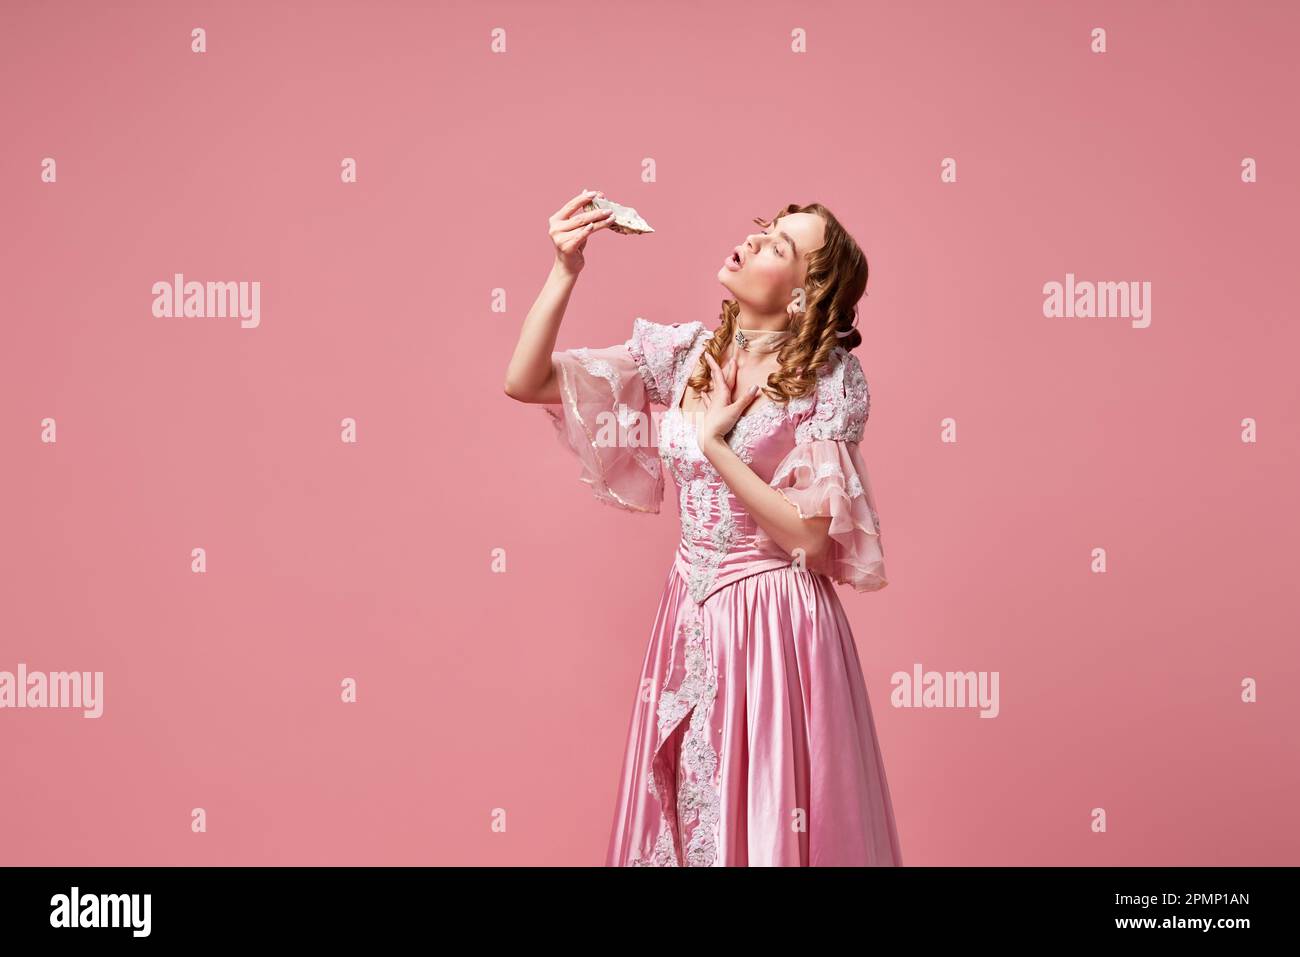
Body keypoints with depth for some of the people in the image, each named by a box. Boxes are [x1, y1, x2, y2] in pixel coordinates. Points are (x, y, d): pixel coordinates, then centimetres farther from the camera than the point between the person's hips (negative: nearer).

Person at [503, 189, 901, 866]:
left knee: (772, 823, 7)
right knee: (683, 817, 15)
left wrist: (714, 442, -16)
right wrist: (565, 270, -14)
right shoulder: (685, 351, 0)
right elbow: (525, 381, -3)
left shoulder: (828, 379, -11)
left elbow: (807, 536, -16)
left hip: (774, 625, -4)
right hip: (689, 616, 4)